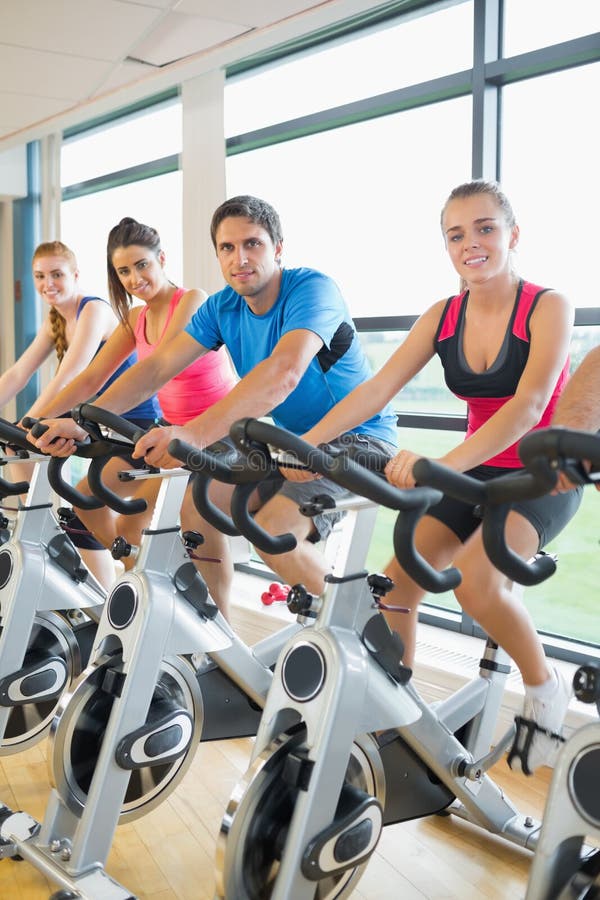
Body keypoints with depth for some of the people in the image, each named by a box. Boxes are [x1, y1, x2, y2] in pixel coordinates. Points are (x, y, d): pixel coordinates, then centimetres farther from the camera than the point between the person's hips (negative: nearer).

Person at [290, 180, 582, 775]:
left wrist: (442, 466, -44)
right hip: (474, 473, 5)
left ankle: (545, 691, -2)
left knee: (476, 579, -28)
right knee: (398, 581, -9)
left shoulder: (547, 308, -15)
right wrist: (306, 444, -24)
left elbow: (529, 404, -30)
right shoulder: (443, 318, 0)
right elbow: (378, 388, -9)